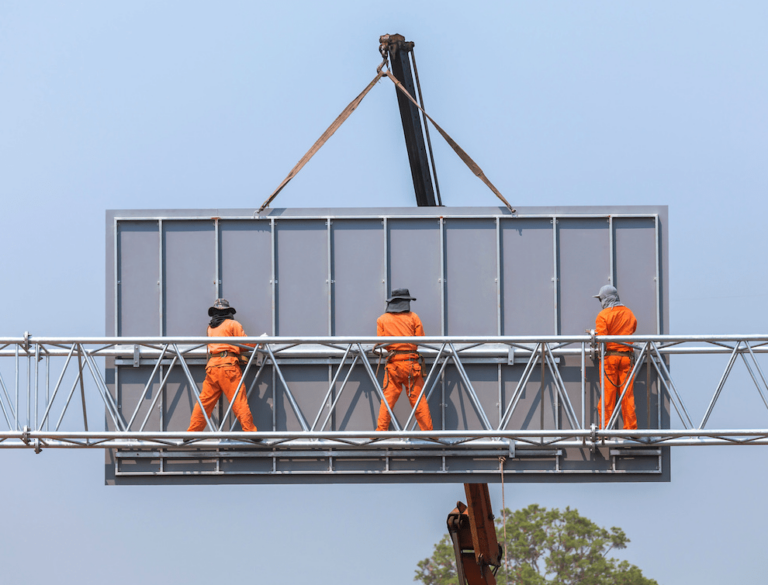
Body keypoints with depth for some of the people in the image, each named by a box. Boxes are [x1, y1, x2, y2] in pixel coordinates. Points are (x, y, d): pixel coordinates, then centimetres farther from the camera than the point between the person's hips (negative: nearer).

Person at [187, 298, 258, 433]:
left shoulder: (210, 327, 21)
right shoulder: (233, 324, 7)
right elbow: (246, 344, 3)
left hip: (212, 367, 4)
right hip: (229, 365, -4)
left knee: (204, 401, 6)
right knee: (239, 402, -7)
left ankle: (191, 433, 4)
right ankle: (250, 431, -10)